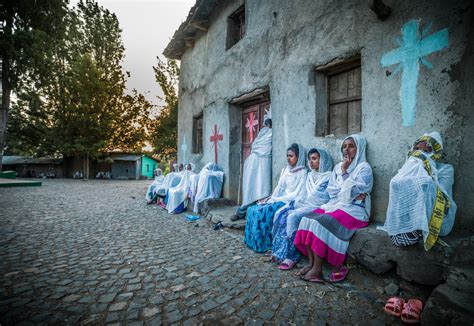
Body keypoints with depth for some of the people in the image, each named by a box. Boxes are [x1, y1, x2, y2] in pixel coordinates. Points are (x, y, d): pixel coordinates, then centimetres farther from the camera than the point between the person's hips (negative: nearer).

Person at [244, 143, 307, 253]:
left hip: (290, 202, -7)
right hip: (279, 199, 7)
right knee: (254, 209, -13)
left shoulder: (302, 172, -6)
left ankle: (266, 244, -12)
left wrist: (277, 200, -17)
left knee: (265, 211, -27)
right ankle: (255, 240, -5)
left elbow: (298, 193, -14)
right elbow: (279, 187, 12)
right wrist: (272, 198, -7)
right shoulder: (285, 170, 14)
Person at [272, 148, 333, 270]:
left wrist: (300, 202, -13)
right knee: (280, 214, -18)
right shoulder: (310, 175, 22)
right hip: (304, 204, 7)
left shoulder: (328, 176, -1)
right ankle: (280, 251, -17)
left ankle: (291, 255, -22)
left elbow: (324, 198, -10)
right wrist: (297, 202, -1)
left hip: (316, 207, -7)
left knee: (292, 217, -30)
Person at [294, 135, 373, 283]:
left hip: (354, 209, -6)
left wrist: (344, 173, -8)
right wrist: (347, 193, -8)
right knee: (308, 219, -18)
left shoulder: (364, 168, -2)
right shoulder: (338, 166, 16)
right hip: (336, 204, 6)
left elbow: (352, 191, -15)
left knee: (321, 224, -29)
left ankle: (317, 269, -18)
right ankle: (312, 263, -13)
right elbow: (331, 190, 8)